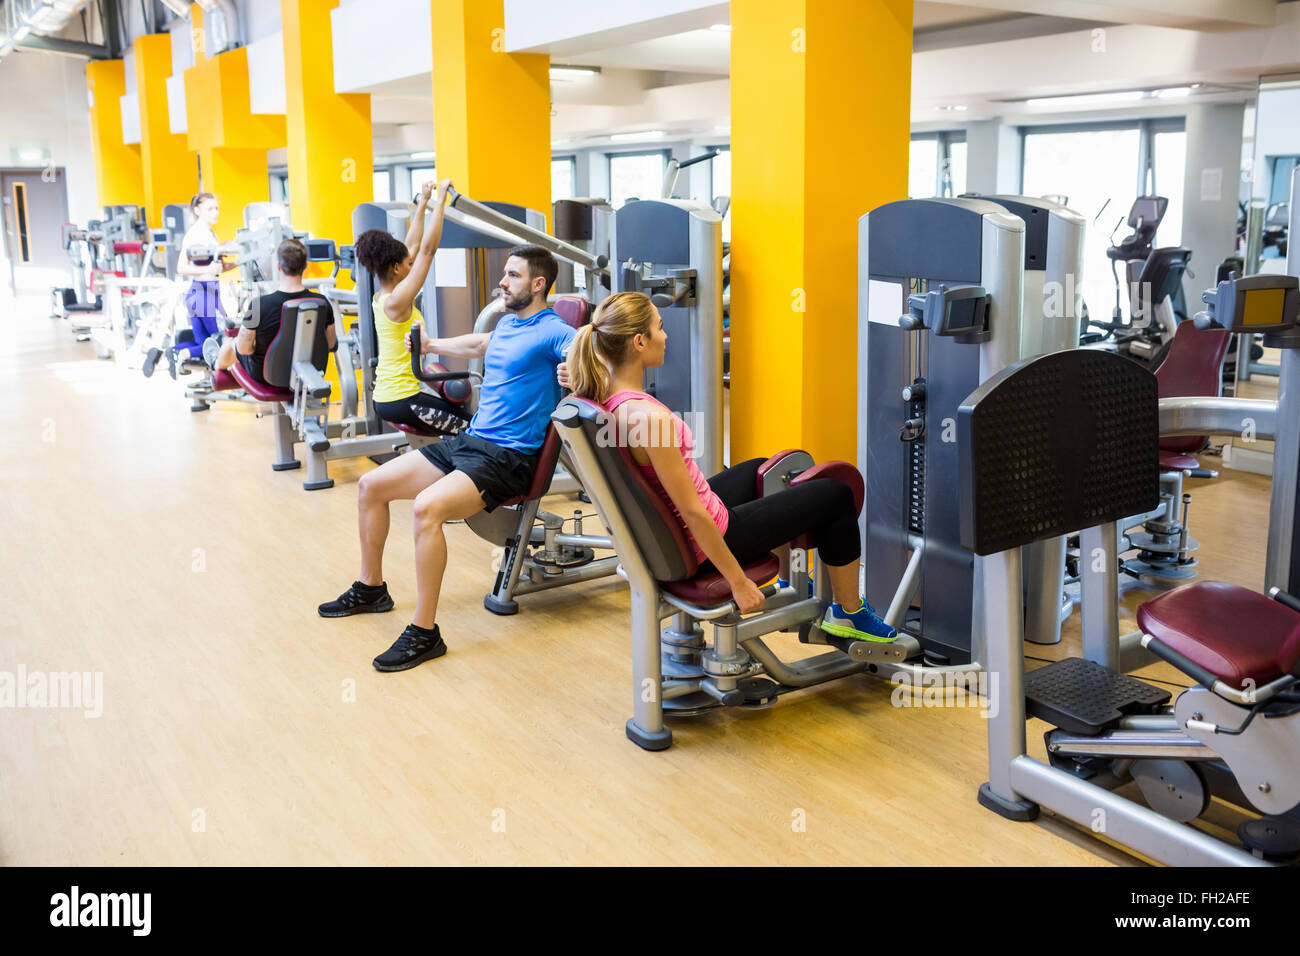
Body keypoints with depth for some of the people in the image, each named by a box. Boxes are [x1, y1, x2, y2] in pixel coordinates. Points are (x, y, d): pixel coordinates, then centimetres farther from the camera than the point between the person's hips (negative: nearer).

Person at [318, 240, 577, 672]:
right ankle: (370, 588, 27)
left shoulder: (551, 331, -11)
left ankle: (425, 633, -24)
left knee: (427, 506, -34)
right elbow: (477, 344, 41)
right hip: (468, 440, 10)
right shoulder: (506, 324, 18)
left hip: (507, 457, -10)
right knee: (371, 485, 9)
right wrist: (431, 345, 49)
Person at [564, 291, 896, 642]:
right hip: (704, 543, -9)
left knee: (760, 470, 35)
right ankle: (849, 613, 27)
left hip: (670, 531, 9)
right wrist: (738, 582, -20)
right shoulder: (649, 416, -34)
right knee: (835, 494, 7)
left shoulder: (602, 393, -8)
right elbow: (694, 514, -28)